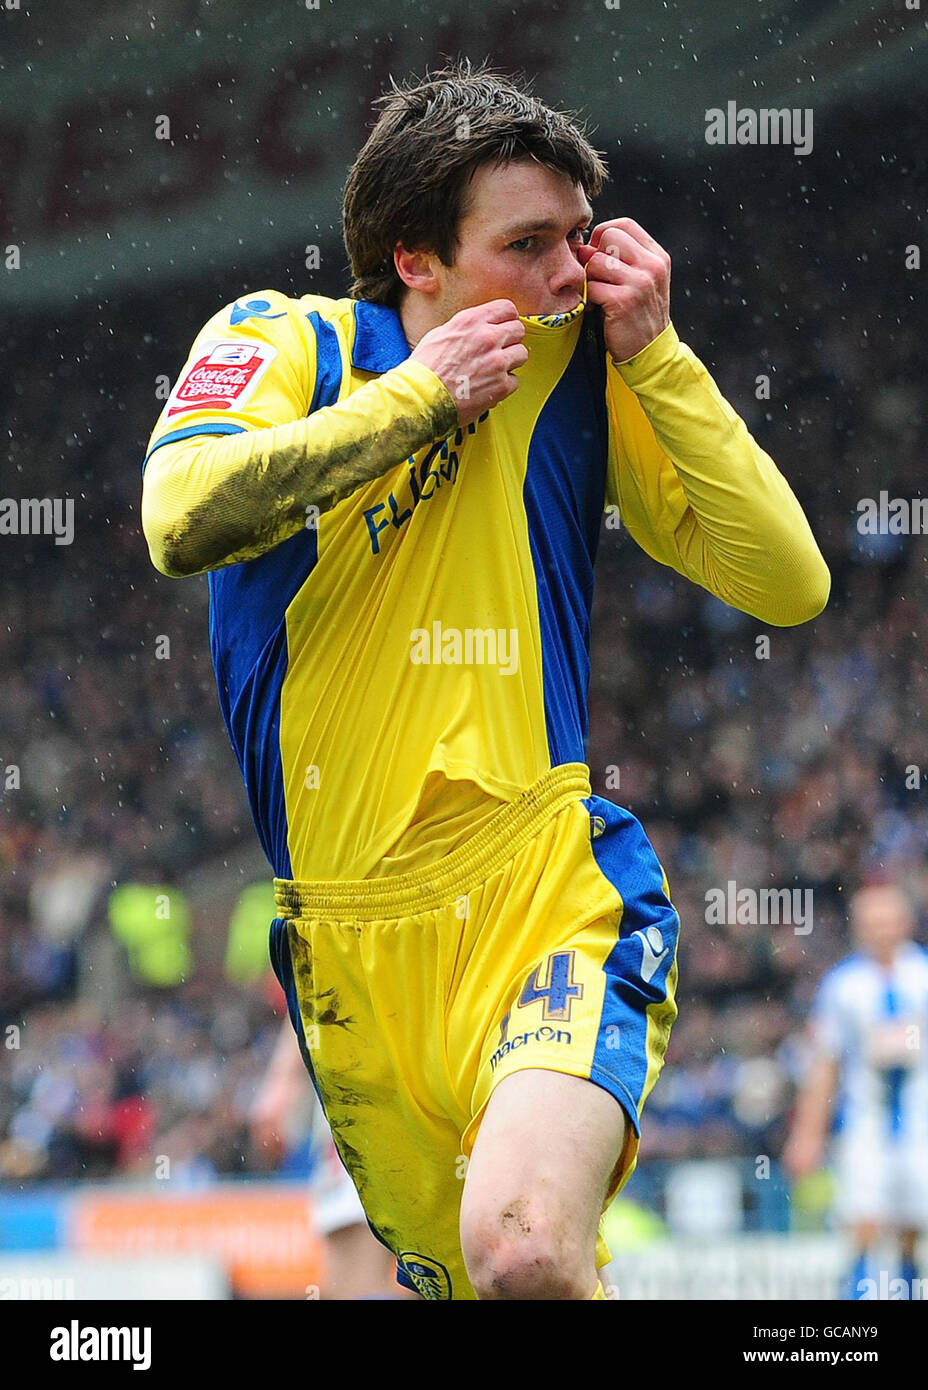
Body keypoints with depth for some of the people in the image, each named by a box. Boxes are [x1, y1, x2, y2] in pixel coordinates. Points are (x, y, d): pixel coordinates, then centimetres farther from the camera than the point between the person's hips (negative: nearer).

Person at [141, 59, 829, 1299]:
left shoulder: (585, 367, 2)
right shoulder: (284, 341, -2)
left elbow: (790, 586, -3)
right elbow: (182, 523, -22)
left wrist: (657, 355, -8)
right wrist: (420, 394, -16)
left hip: (553, 903, -2)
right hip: (351, 952, 2)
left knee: (524, 1249, -31)